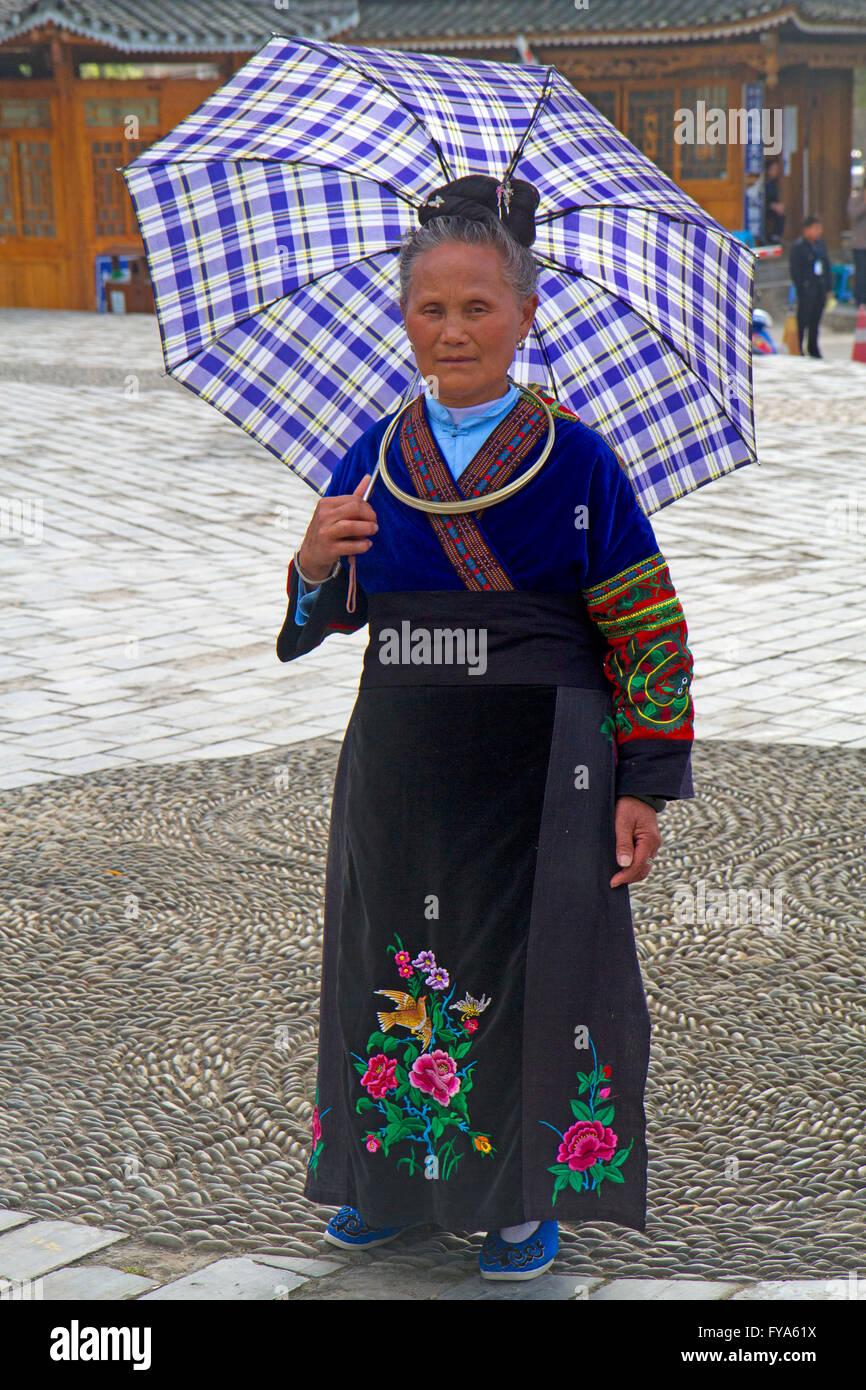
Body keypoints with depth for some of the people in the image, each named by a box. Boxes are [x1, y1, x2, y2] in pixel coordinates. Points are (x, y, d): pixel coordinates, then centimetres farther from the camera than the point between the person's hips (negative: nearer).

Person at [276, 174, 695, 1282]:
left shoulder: (574, 459, -6)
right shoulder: (374, 456, 5)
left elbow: (648, 631, -3)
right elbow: (326, 618, 13)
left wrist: (643, 786, -7)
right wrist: (315, 563, -11)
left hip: (536, 764, -4)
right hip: (400, 765, 4)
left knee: (530, 967, 1)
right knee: (396, 961, 11)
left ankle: (530, 1194, 18)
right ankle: (395, 1170, 30)